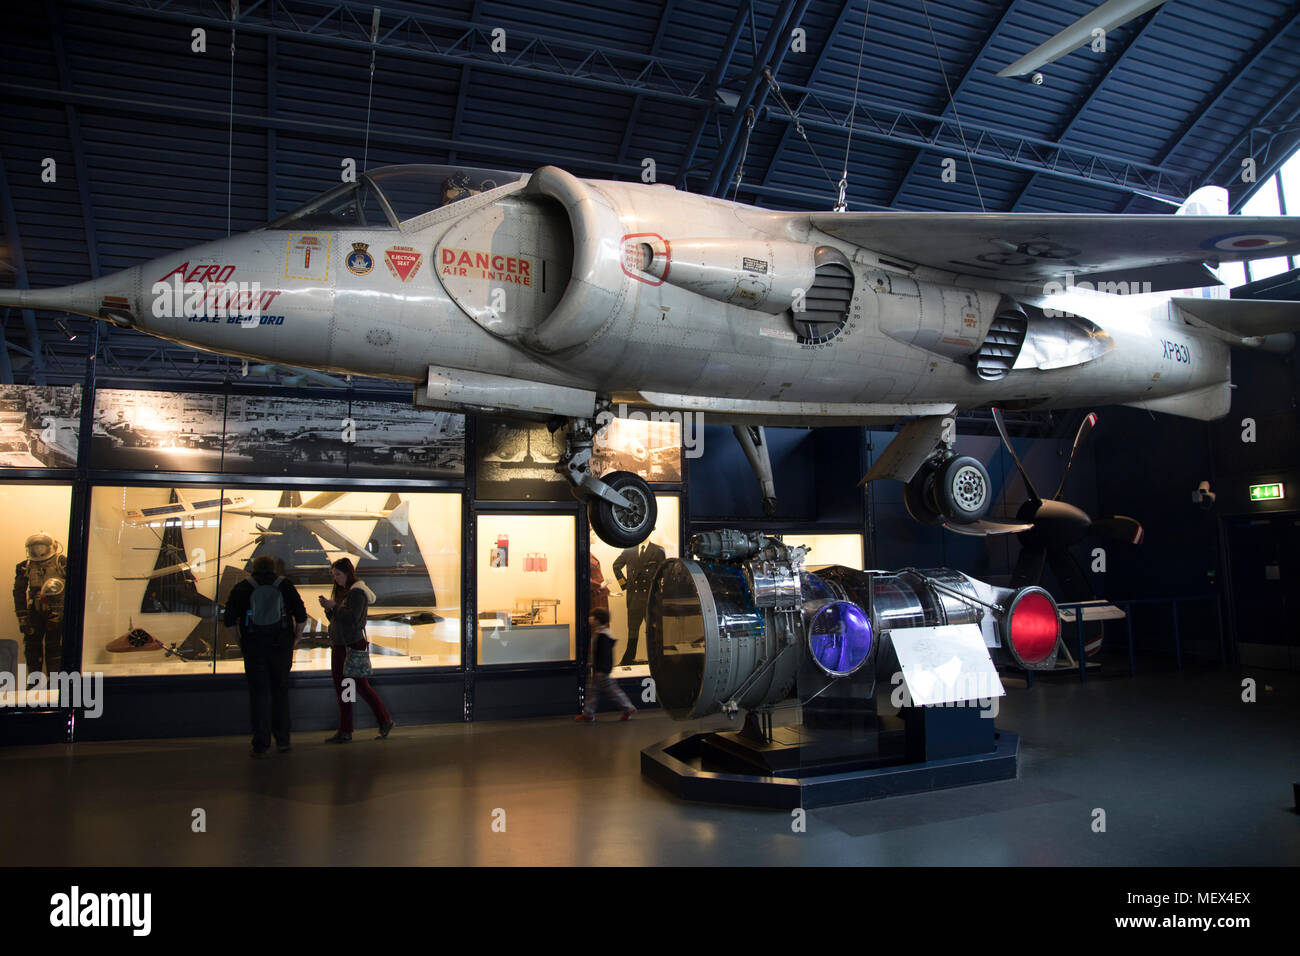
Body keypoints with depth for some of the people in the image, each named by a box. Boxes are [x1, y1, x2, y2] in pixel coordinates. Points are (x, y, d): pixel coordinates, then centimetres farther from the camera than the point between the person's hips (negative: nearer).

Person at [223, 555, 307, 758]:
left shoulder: (242, 587, 2)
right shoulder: (285, 585, 3)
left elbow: (229, 620, -1)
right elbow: (301, 617, 0)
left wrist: (240, 639, 12)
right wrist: (295, 639, 11)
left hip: (253, 648, -1)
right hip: (281, 647, 1)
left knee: (259, 693, 4)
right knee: (280, 691, 15)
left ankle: (261, 745, 2)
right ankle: (282, 740, 19)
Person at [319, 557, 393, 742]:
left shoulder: (357, 593, -11)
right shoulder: (340, 592, 15)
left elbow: (352, 618, -20)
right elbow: (335, 619, 19)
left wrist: (333, 606, -16)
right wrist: (328, 608, 1)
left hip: (353, 645, -9)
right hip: (338, 647, 9)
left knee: (362, 686, -3)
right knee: (341, 688, 8)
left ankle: (385, 721, 10)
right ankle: (345, 731, 13)